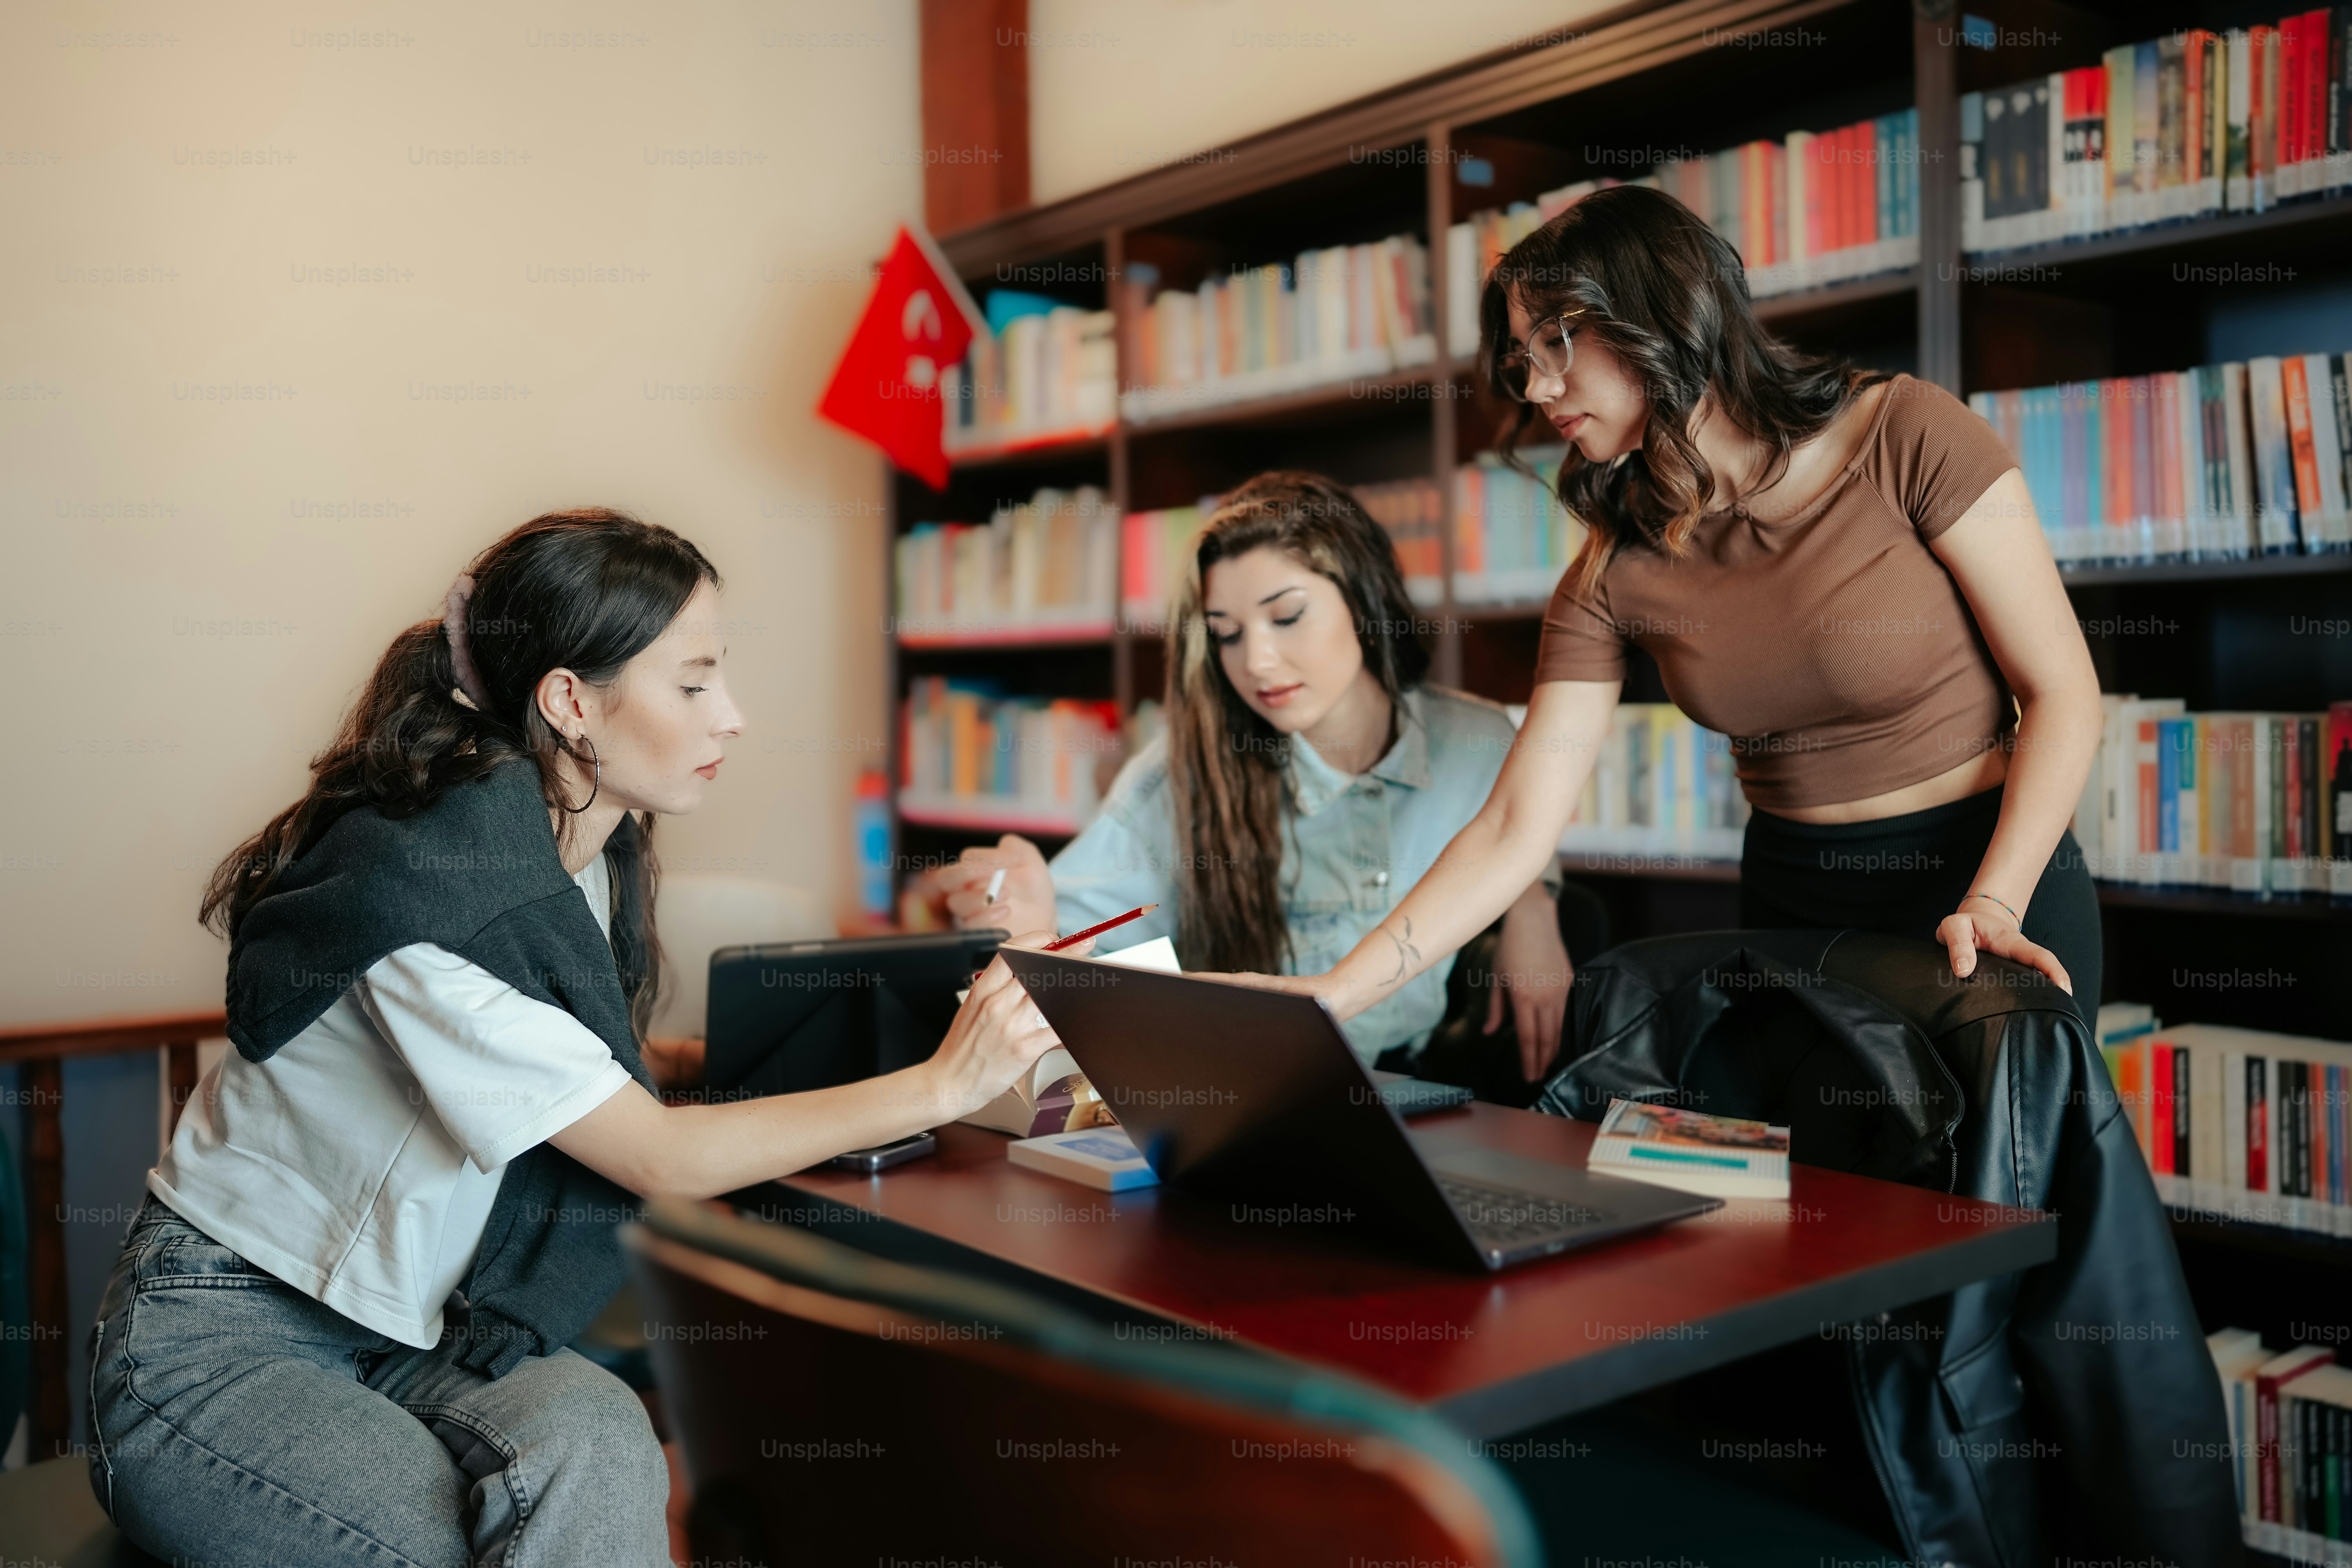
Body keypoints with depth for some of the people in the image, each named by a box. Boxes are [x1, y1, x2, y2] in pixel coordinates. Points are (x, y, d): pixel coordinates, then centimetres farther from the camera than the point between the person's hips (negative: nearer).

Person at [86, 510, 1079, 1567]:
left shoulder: (583, 856, 1)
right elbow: (664, 1161, -22)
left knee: (594, 1432, -27)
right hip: (221, 1349, -6)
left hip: (410, 1328, 7)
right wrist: (939, 1086, -20)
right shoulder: (422, 885, -26)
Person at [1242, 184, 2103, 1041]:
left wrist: (1992, 907, -24)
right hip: (1790, 902, 3)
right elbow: (1514, 832, -9)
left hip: (2000, 882, -3)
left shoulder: (1905, 438, -14)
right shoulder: (1613, 577, -4)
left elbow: (2062, 690, -11)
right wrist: (1329, 997, -19)